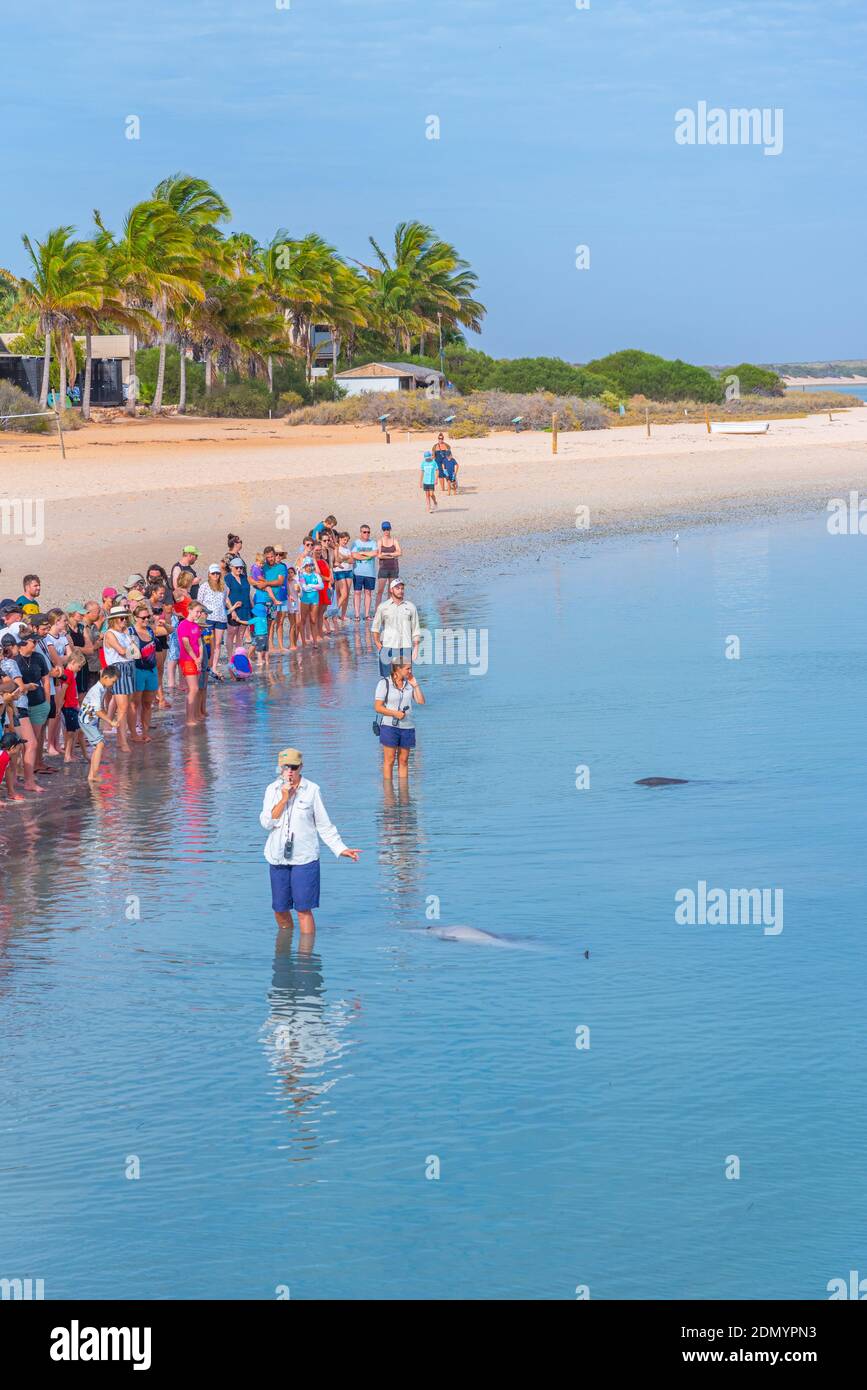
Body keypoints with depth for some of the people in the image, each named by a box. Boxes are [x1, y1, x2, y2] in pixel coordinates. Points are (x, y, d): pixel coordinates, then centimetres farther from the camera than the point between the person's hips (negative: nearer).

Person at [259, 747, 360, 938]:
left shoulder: (312, 790, -2)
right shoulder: (272, 790, 5)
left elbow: (324, 826, 4)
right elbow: (266, 822, -5)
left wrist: (341, 849, -1)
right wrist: (284, 799, -14)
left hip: (305, 857, -3)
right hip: (278, 857, 3)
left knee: (303, 909, -7)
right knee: (280, 909, 10)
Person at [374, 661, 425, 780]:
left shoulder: (409, 683, 10)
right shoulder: (384, 683, -3)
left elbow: (421, 701, 5)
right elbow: (378, 707, -6)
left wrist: (415, 685, -2)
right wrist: (395, 713, -18)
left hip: (407, 726, 4)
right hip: (390, 725, -4)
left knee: (404, 760, 7)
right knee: (389, 760, -4)